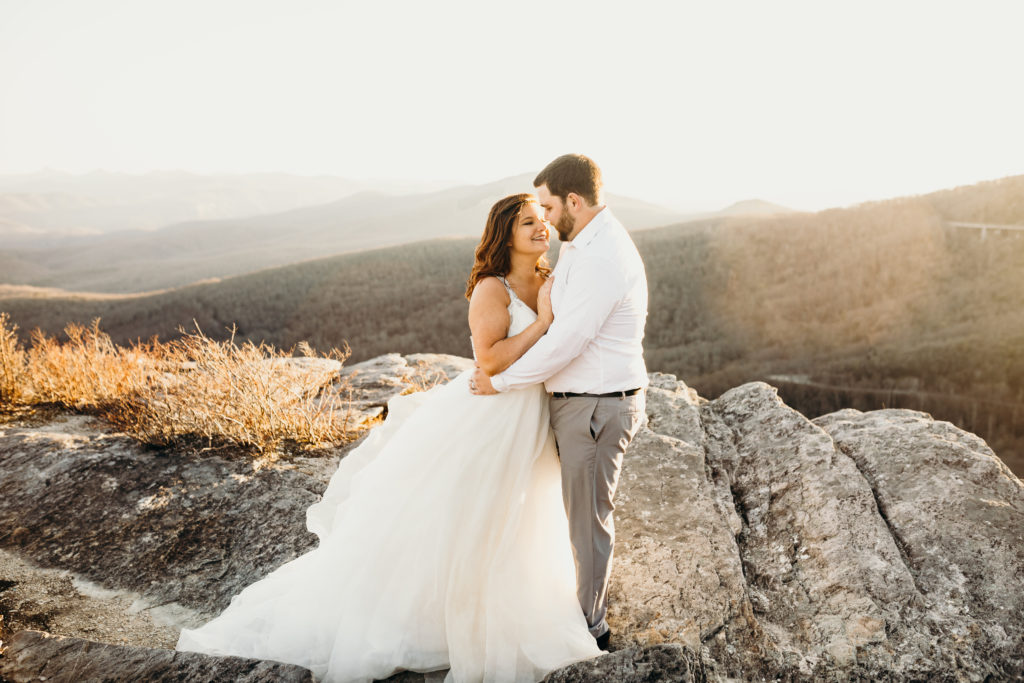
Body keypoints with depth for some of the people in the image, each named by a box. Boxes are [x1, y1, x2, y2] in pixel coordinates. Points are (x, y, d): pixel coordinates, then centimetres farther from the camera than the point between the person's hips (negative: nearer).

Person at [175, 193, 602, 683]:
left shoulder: (550, 284, 4)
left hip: (528, 426, 7)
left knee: (509, 529, 20)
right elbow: (490, 360, -27)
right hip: (484, 417, -7)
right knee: (427, 523, 3)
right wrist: (543, 321, -22)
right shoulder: (491, 289, -17)